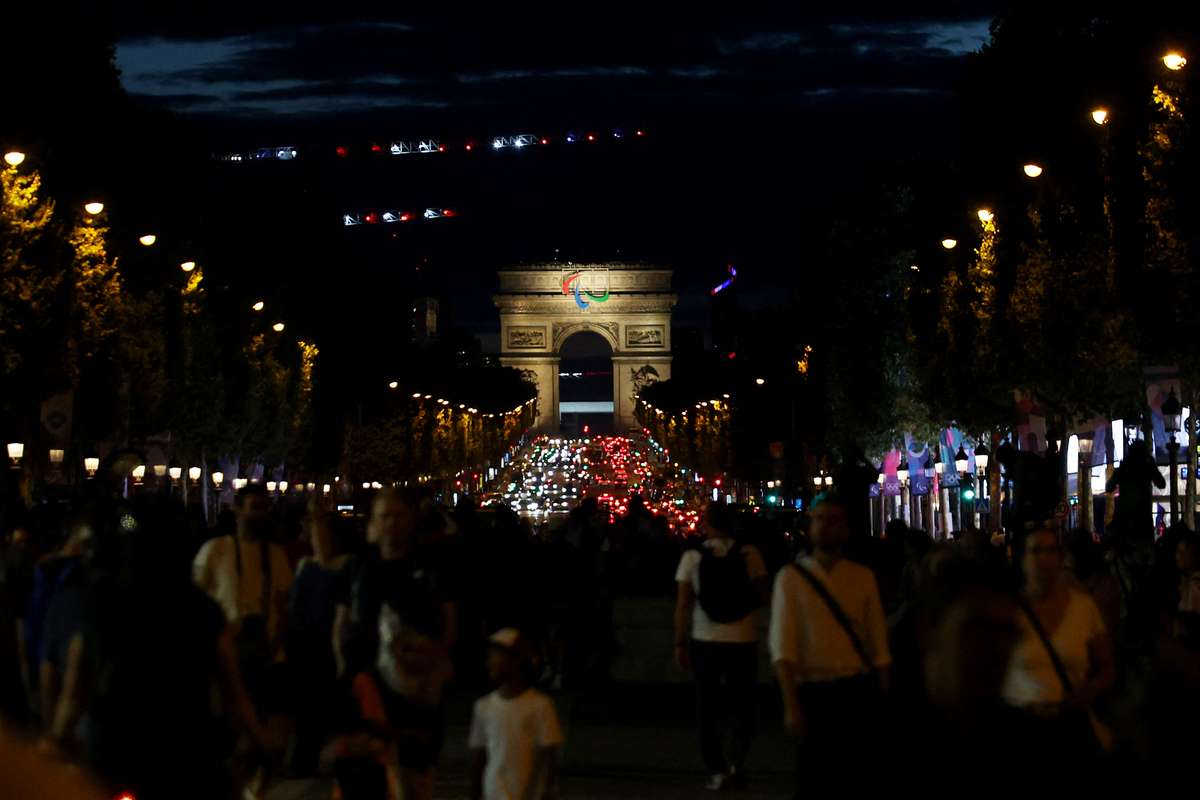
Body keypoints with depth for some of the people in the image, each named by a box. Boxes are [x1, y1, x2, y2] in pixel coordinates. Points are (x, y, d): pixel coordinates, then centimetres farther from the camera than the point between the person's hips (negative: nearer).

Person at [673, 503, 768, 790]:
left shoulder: (692, 557, -4)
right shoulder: (749, 554, -4)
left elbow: (683, 606, -4)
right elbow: (763, 598, 1)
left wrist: (679, 643, 2)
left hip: (705, 642, 0)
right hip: (743, 640, 0)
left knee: (708, 710, 11)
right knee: (743, 706, 12)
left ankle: (717, 771, 7)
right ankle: (736, 761, -8)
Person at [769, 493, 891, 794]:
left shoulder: (863, 577, 7)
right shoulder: (792, 577, 0)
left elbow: (878, 643, 7)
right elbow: (782, 645, -6)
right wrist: (791, 705, -15)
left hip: (858, 691, 1)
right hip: (813, 692, -1)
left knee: (859, 779, 1)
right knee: (816, 780, 5)